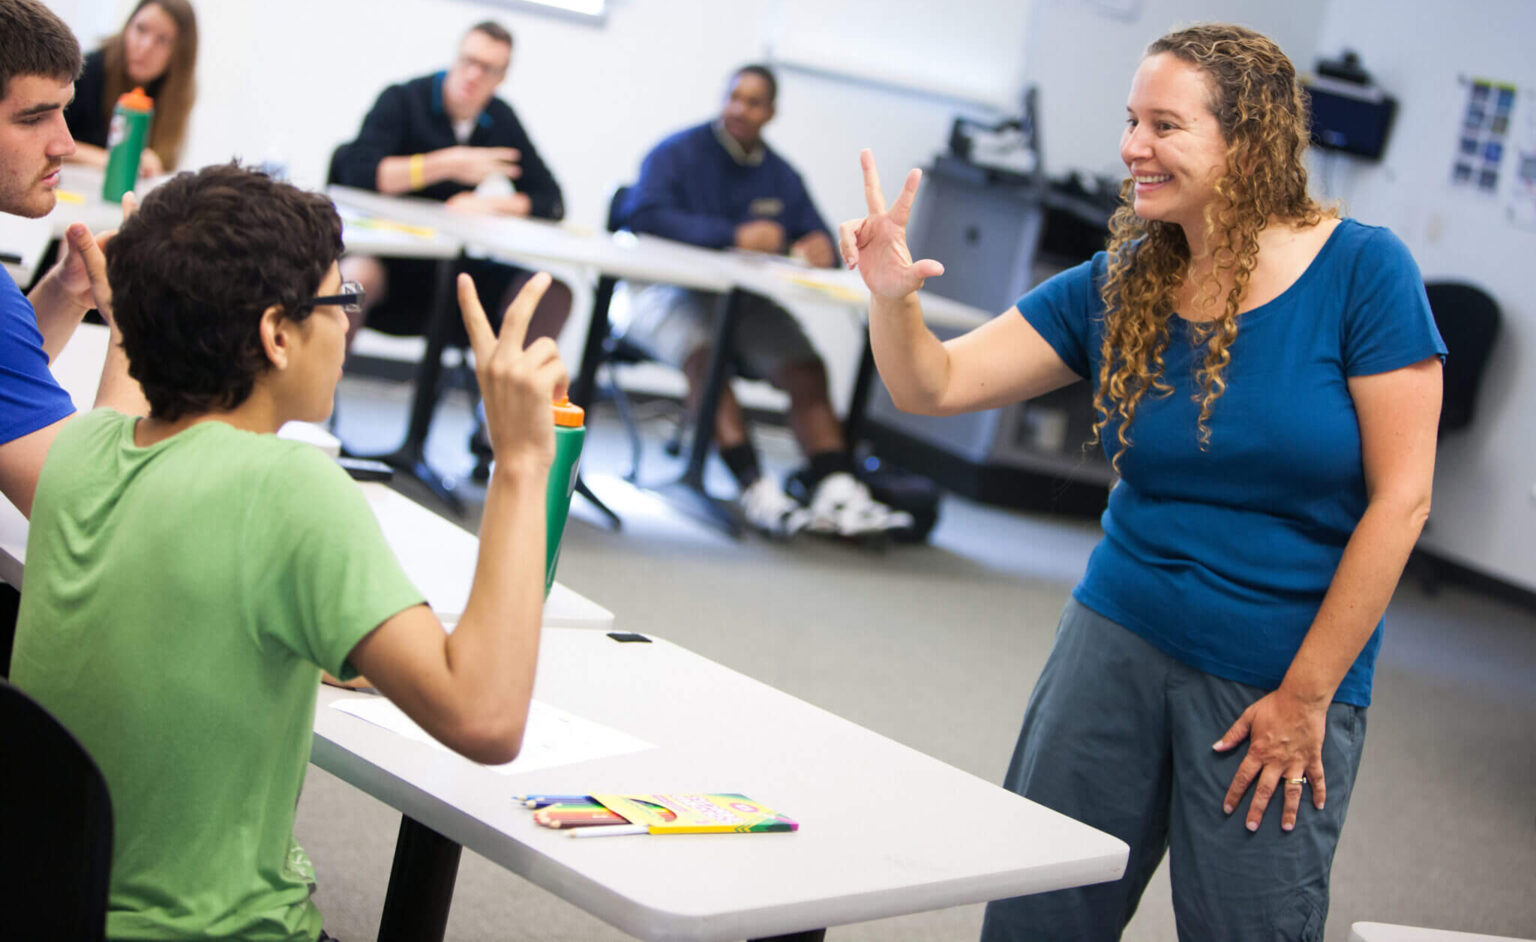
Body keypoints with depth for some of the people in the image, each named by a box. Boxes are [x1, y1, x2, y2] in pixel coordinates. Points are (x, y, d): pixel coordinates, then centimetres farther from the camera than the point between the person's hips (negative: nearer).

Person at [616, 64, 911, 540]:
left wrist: (820, 250, -17)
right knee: (704, 353, -35)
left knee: (807, 367, -20)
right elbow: (643, 215, -19)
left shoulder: (782, 177, 15)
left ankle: (836, 491, -31)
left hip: (745, 300, 5)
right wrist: (735, 236, -27)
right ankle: (755, 489, -42)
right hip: (668, 290, -5)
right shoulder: (678, 153, -2)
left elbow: (818, 240, 12)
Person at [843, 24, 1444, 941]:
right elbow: (937, 385, 3)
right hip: (1121, 640, 4)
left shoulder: (1360, 270, -11)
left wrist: (1305, 697, -11)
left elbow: (1400, 498, -12)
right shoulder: (1118, 287, 2)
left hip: (1280, 678, -4)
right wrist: (894, 297, -19)